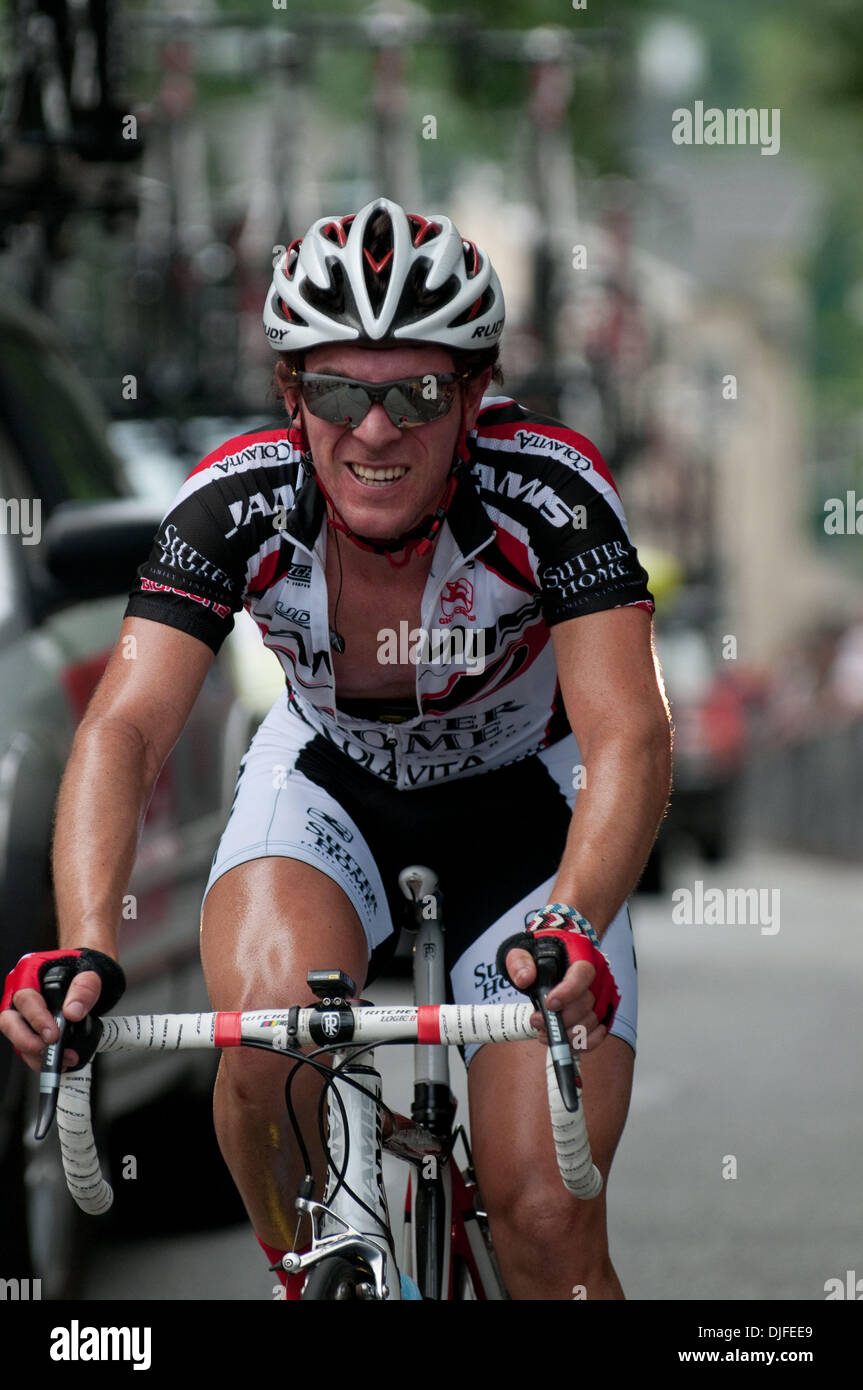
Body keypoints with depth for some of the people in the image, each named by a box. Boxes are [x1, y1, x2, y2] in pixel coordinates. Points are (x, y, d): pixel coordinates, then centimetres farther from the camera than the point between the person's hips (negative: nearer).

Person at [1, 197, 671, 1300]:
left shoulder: (548, 492, -31)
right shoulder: (237, 502, -27)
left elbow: (628, 737, -39)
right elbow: (125, 727, -35)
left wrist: (573, 928, -57)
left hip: (524, 803, -1)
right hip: (329, 779, 1)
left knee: (546, 1217, -12)